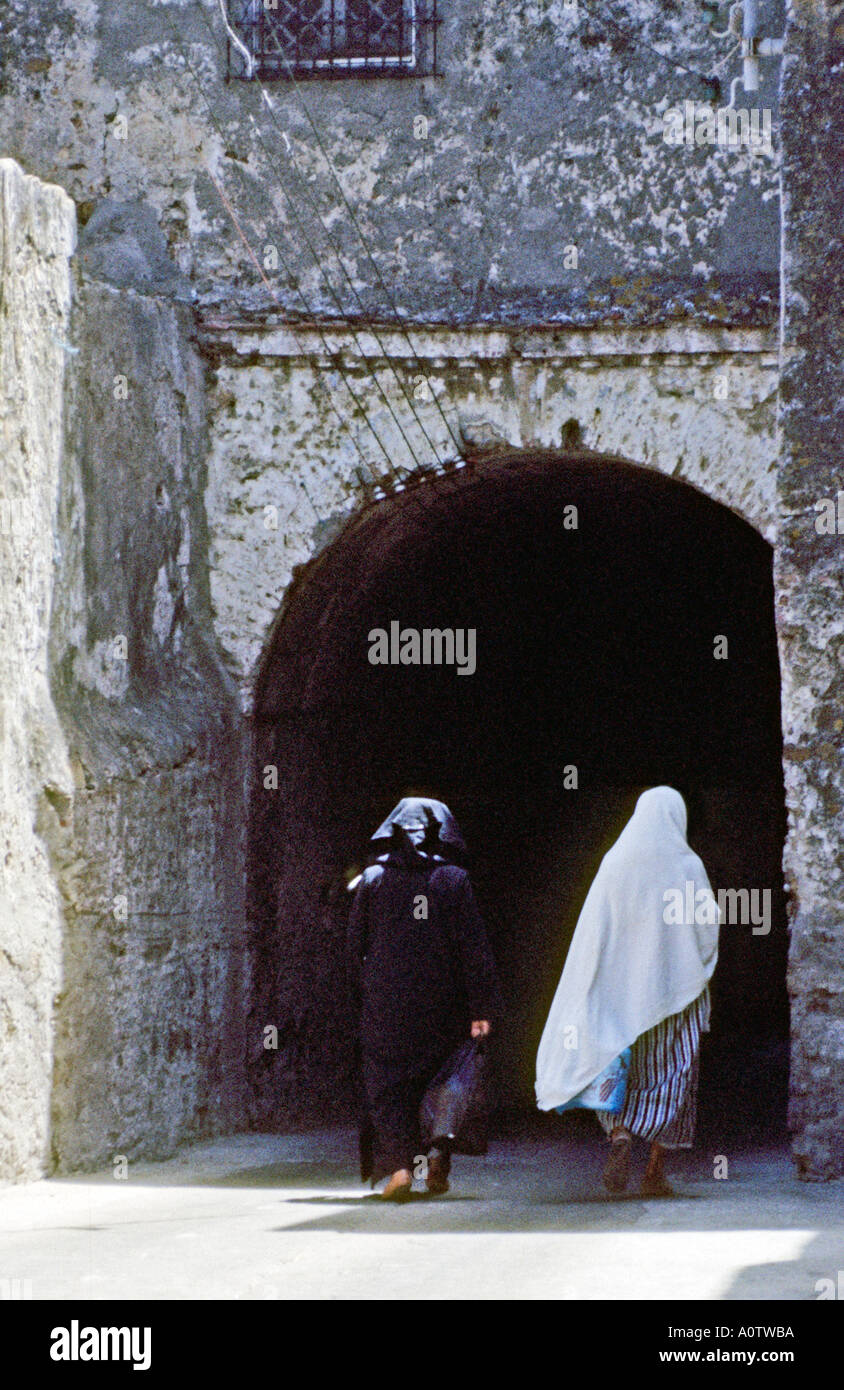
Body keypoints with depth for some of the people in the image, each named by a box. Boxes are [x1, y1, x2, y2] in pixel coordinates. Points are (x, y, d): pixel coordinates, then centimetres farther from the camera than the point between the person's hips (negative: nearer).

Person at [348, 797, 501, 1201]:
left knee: (387, 1086, 3)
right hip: (441, 1005, 0)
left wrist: (360, 1005, 14)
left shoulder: (372, 880, 2)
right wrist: (482, 1008, -6)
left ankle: (399, 1164, -13)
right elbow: (474, 947, -7)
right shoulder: (453, 880, -3)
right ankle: (438, 1157, 7)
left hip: (384, 1005, 0)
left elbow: (355, 947, 5)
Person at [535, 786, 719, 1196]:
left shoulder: (614, 864, 0)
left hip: (621, 986, 2)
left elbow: (594, 931, -2)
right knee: (670, 1074, 6)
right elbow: (707, 927, -6)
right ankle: (655, 1172, 3)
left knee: (618, 1071, 12)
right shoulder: (687, 866, -5)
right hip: (673, 989, -1)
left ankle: (619, 1134, -16)